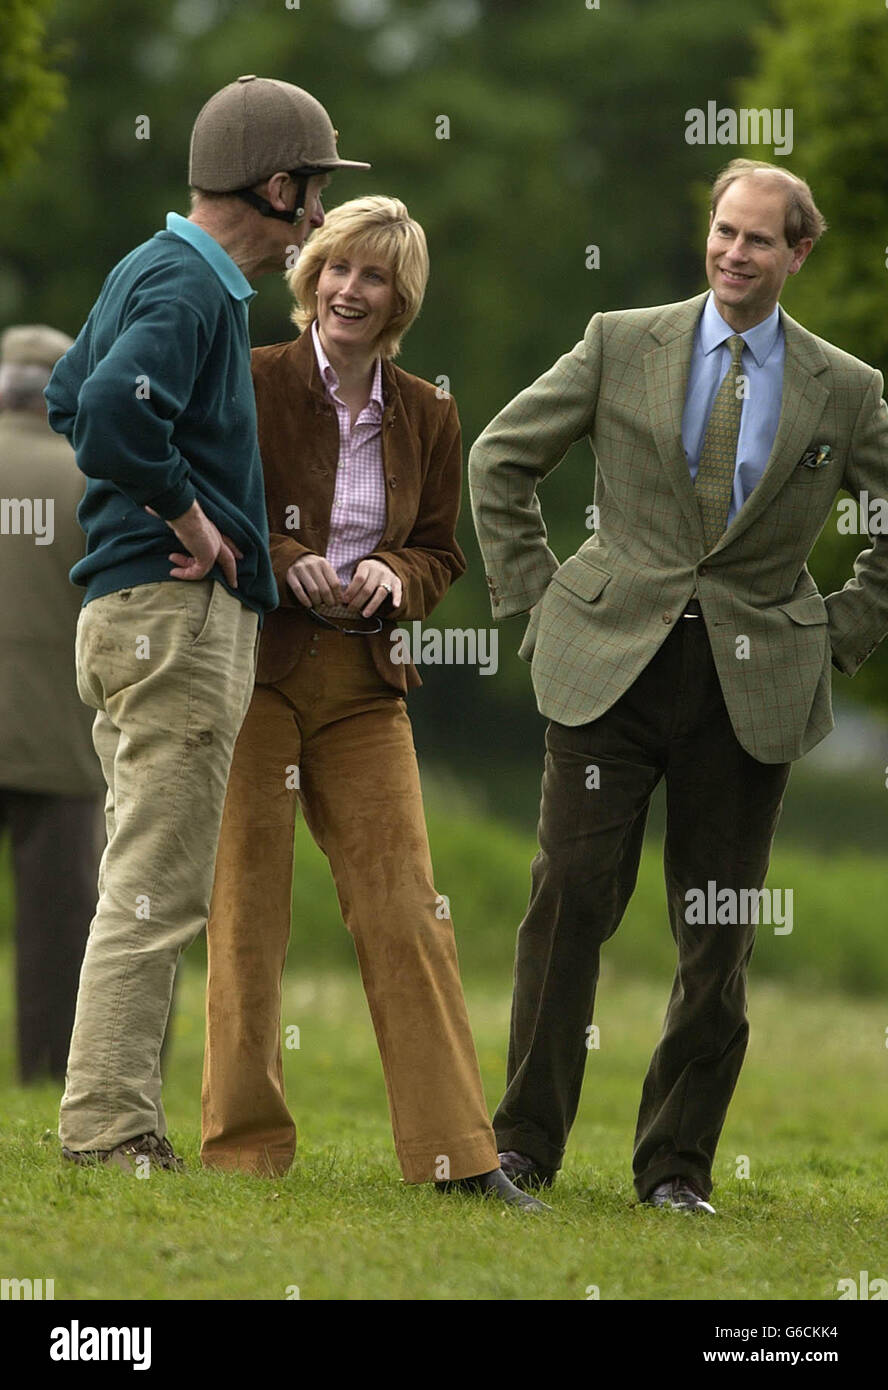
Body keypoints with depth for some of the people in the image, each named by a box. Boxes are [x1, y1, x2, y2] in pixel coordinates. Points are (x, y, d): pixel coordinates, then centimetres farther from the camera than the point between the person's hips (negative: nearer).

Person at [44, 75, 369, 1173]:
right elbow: (112, 410, -31)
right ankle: (109, 1130, -10)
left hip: (132, 611, 10)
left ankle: (111, 1129, 14)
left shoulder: (151, 272, 16)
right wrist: (189, 517, -18)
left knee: (143, 889, 12)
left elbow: (69, 398, 28)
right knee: (158, 889, -9)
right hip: (178, 606, -10)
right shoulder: (190, 287, -15)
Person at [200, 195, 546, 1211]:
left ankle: (456, 1154, -3)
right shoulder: (251, 383, -3)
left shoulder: (427, 418, 10)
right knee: (246, 908, -2)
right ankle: (244, 1151, 6)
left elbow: (439, 553, 16)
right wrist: (287, 563, -17)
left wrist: (394, 577, -7)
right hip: (252, 665, -3)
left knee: (407, 910, -2)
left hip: (362, 686, 3)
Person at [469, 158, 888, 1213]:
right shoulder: (622, 344, 5)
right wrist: (534, 596, 6)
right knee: (570, 901, -5)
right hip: (613, 662, -1)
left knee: (717, 941, 2)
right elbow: (499, 459, 12)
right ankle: (525, 1143, 4)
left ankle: (676, 1166, 12)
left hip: (753, 687, 1)